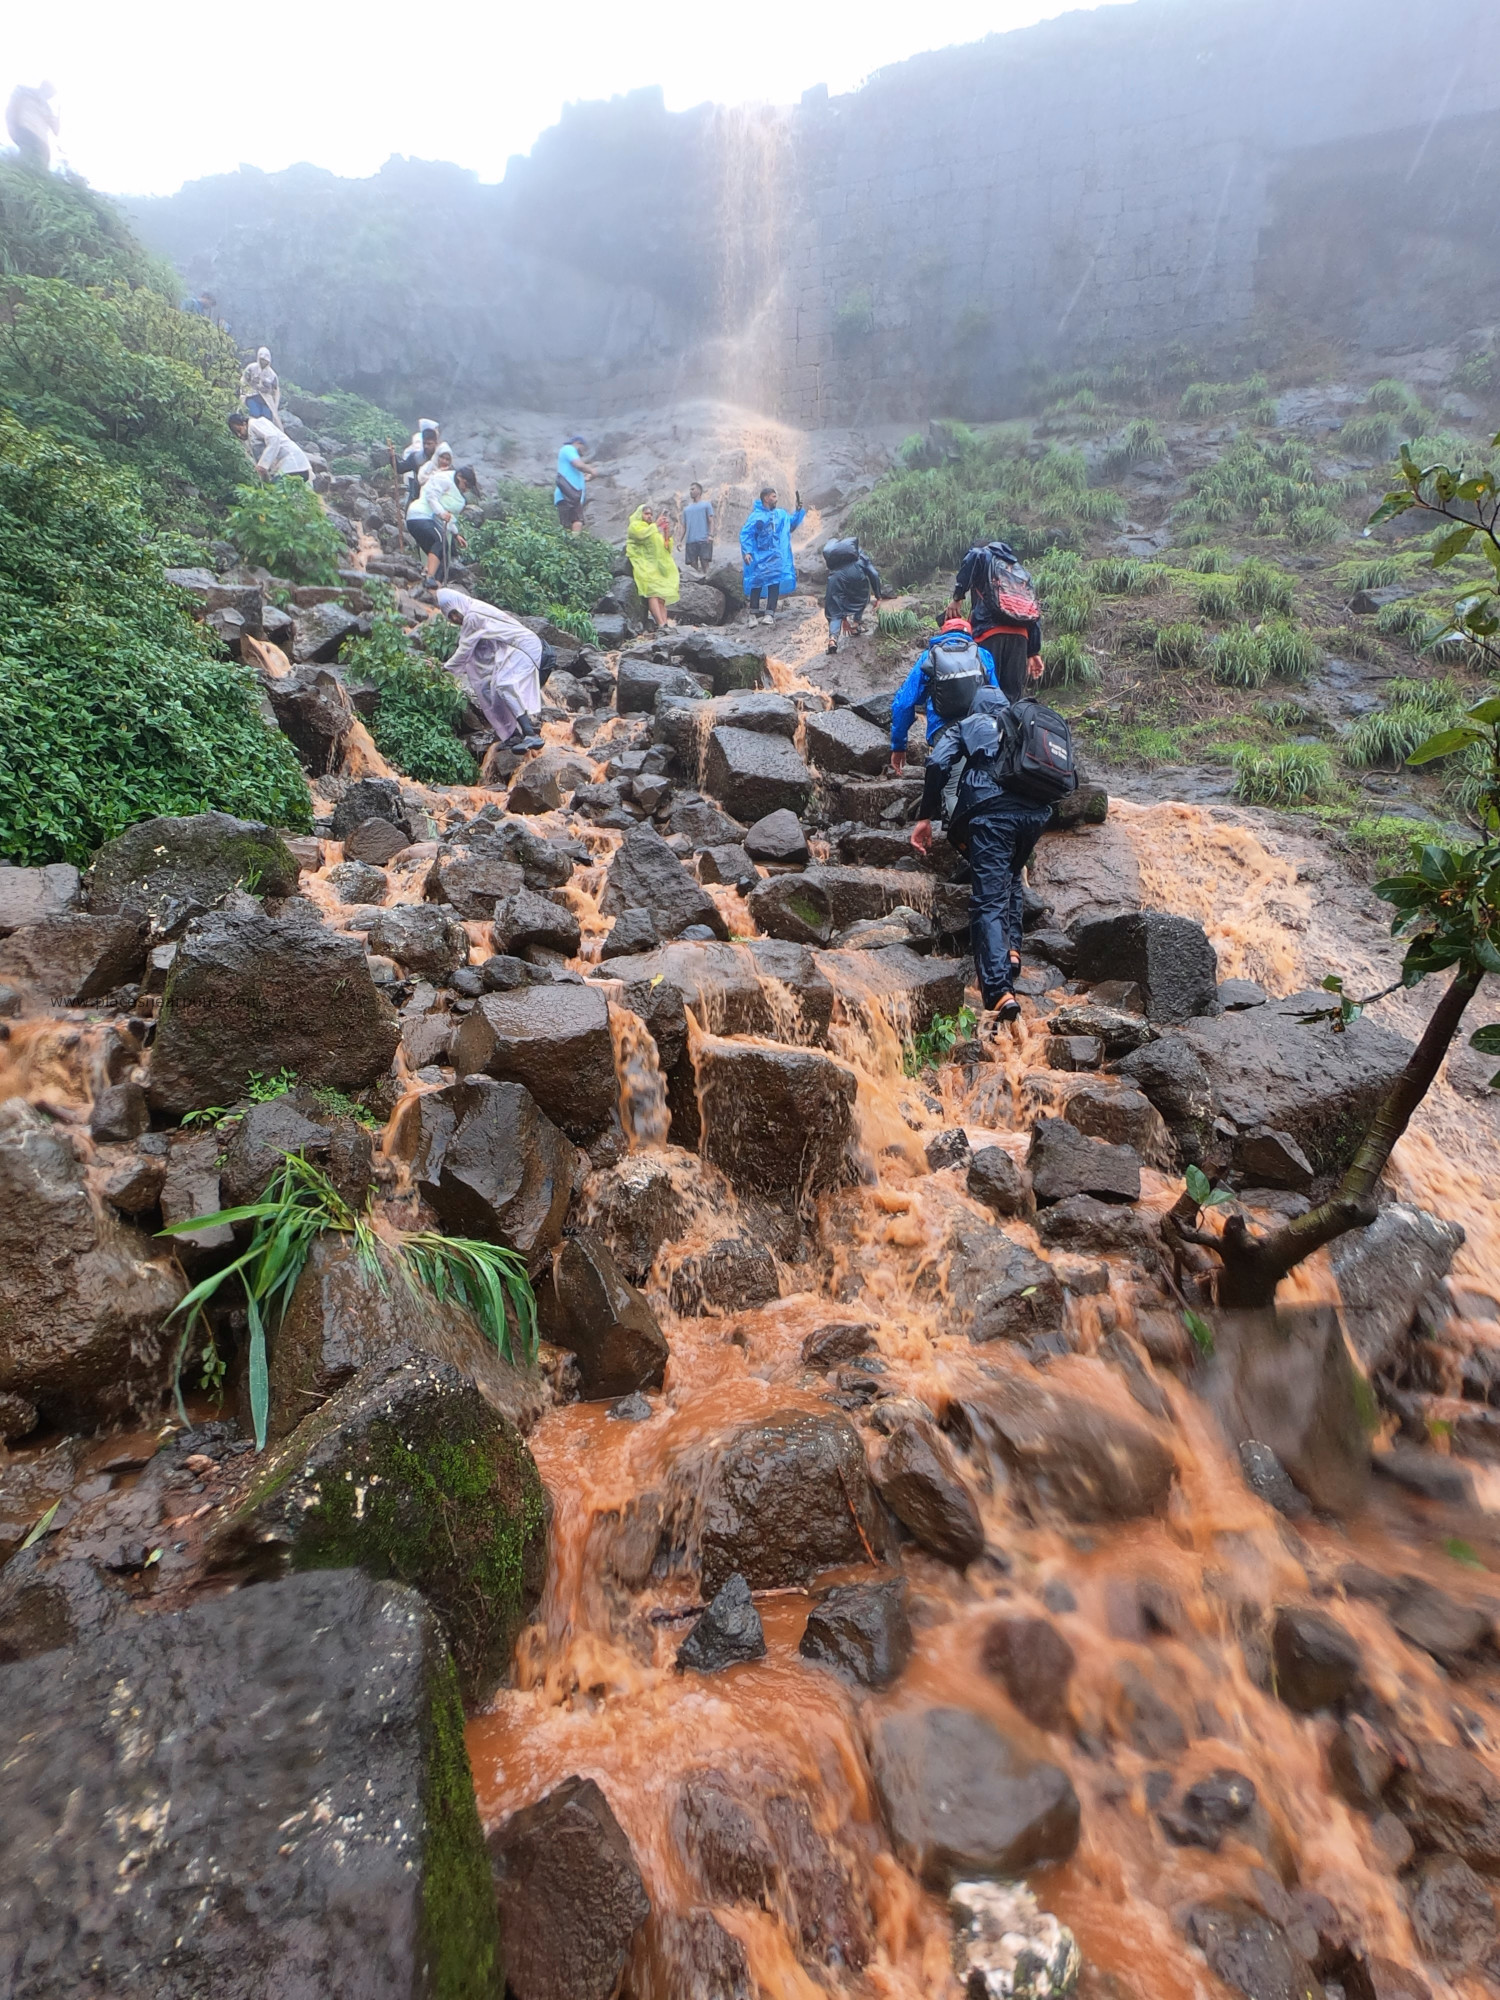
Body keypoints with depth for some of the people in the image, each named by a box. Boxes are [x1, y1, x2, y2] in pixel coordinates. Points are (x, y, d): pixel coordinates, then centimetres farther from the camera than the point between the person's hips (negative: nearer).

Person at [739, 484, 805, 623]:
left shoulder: (781, 514, 9)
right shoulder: (755, 516, -6)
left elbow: (792, 523, 24)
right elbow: (745, 534, -9)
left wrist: (799, 510, 9)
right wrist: (746, 552, -20)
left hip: (776, 557, 4)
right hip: (759, 556, -4)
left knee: (774, 583, -4)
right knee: (756, 583, -1)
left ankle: (770, 613, -2)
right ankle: (753, 614, 7)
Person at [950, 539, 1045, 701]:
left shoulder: (985, 557, 15)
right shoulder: (1021, 572, 29)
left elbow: (975, 555, -14)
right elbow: (1035, 615, 22)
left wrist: (958, 598, -8)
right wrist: (1034, 652, 20)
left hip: (991, 634, -5)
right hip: (1020, 636, 5)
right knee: (1013, 693, 8)